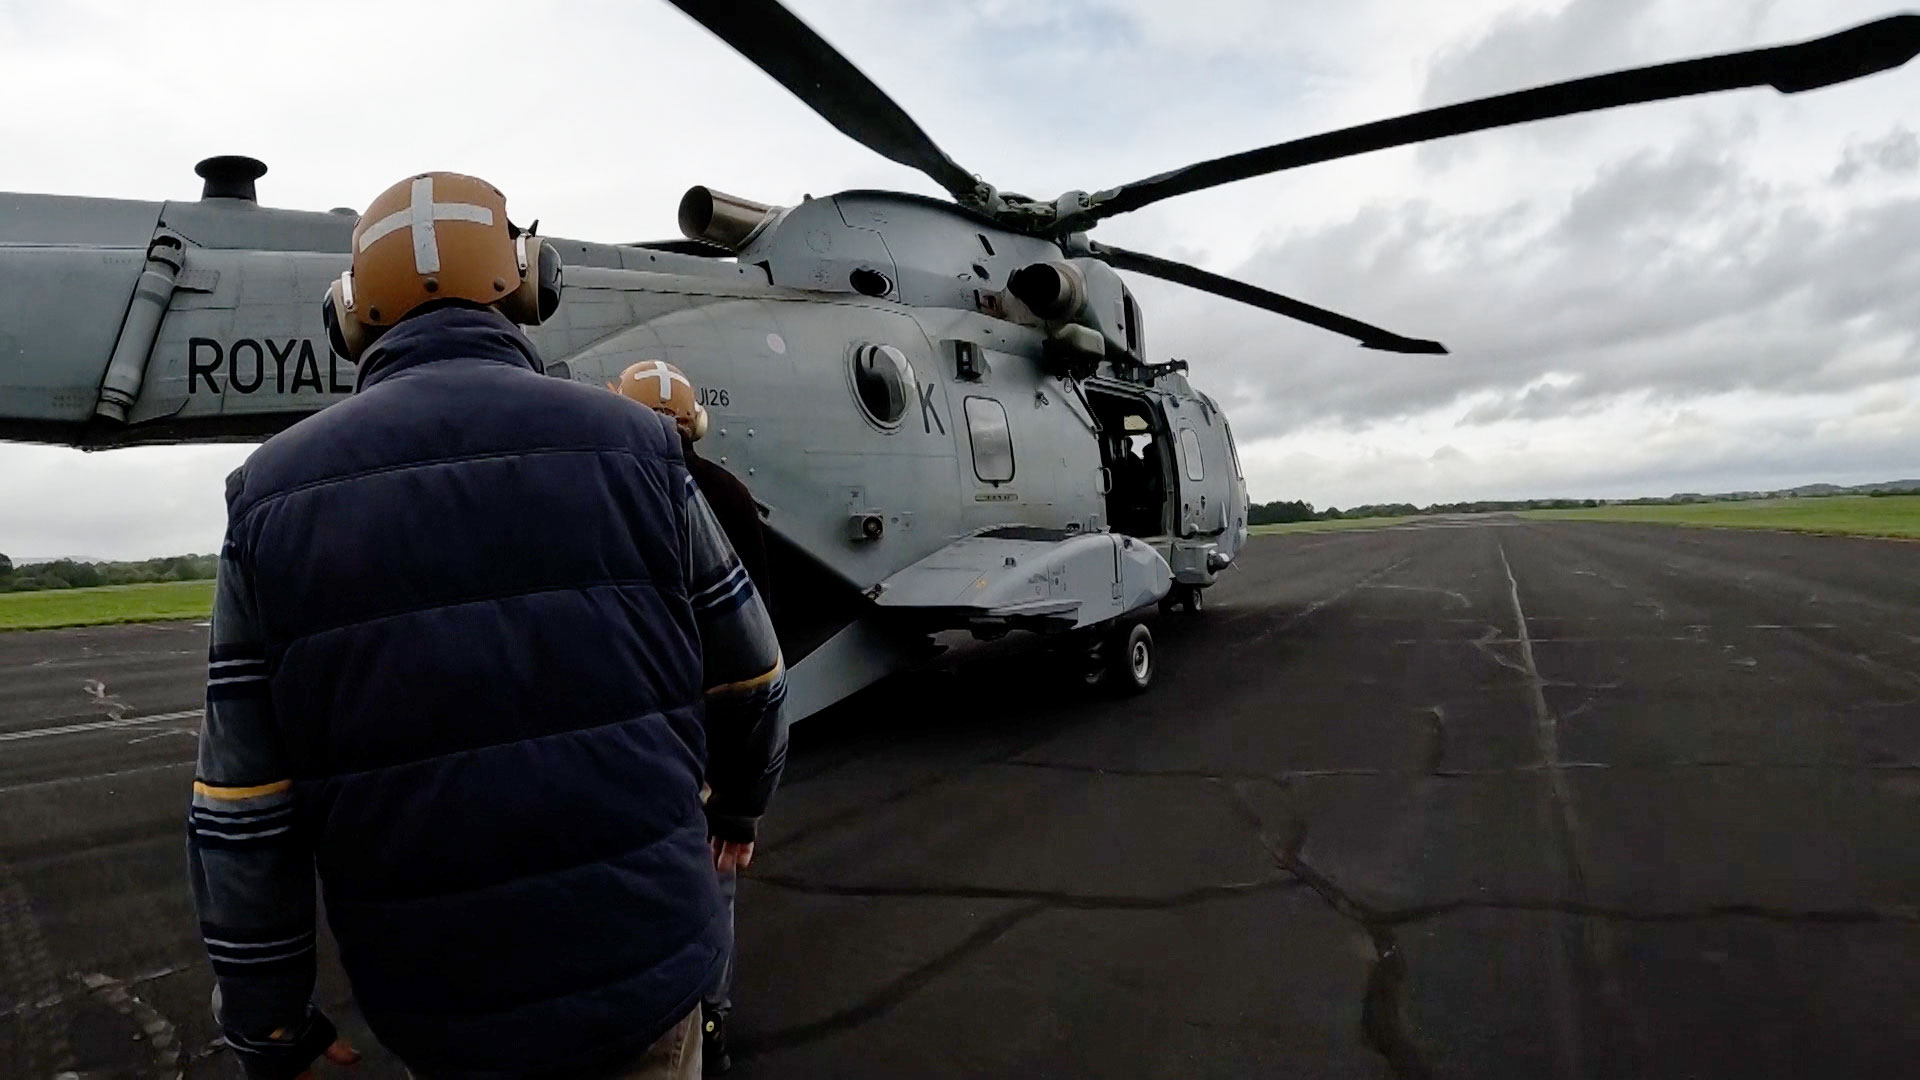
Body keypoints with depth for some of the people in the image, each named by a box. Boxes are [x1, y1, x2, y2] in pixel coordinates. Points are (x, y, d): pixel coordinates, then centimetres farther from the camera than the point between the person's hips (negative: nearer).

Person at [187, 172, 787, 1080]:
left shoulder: (276, 492, -4)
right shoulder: (628, 446, -7)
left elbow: (243, 812, -3)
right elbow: (748, 676, 3)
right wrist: (739, 801, 22)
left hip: (439, 1004, 2)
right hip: (640, 962, -1)